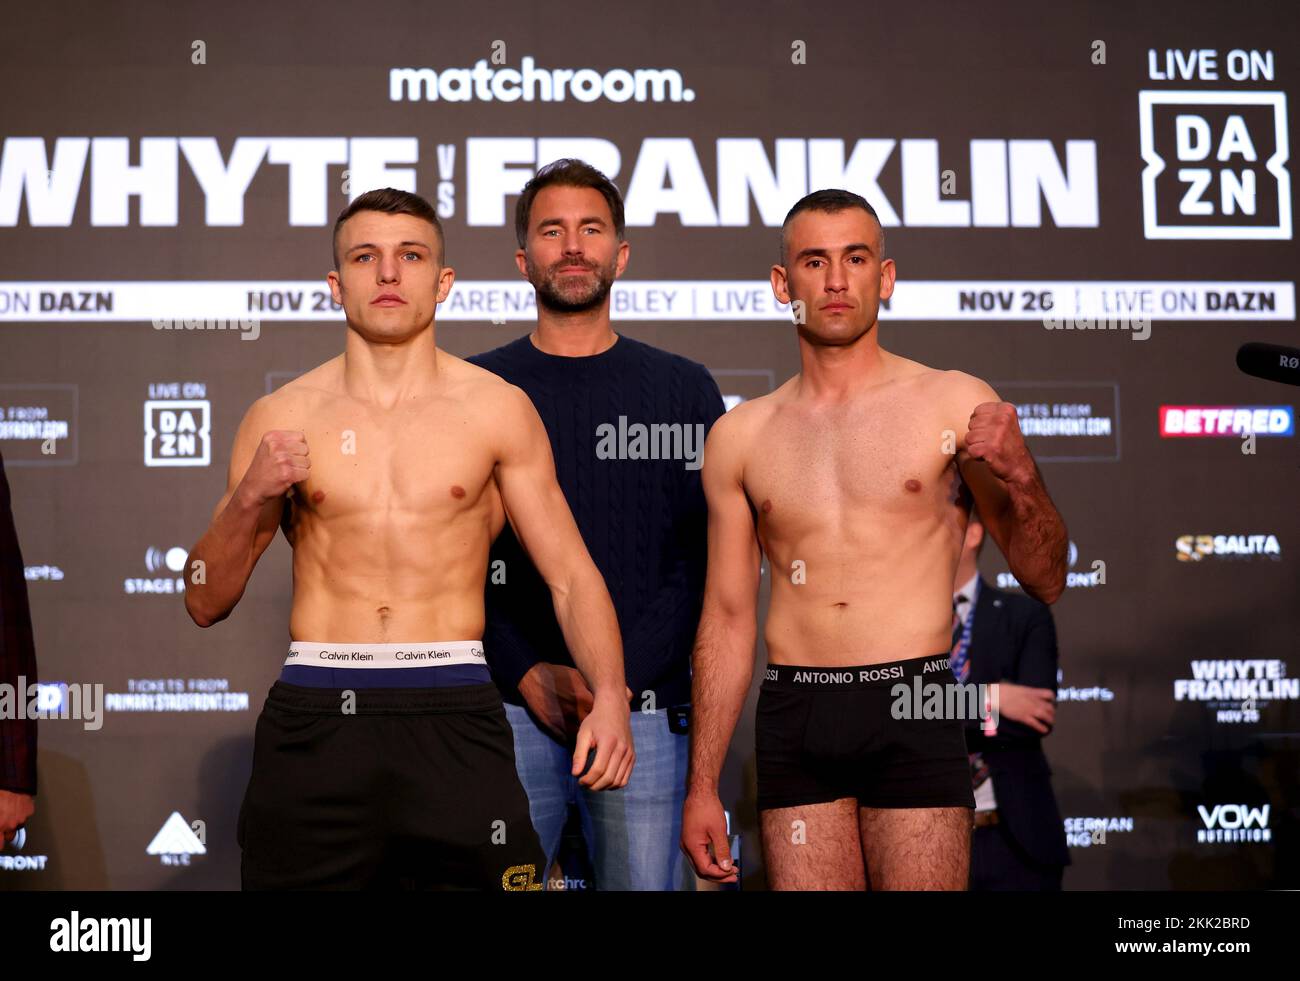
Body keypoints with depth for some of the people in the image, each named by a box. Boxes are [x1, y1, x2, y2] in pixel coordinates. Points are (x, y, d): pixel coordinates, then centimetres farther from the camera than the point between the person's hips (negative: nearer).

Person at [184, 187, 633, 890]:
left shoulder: (498, 409, 4)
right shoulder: (281, 418, 7)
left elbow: (570, 576, 3)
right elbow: (206, 604, 9)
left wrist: (609, 697, -13)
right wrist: (249, 499, -9)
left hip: (453, 720, -1)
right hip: (313, 722, 1)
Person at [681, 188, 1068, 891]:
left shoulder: (954, 404, 3)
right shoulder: (741, 436, 10)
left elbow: (1044, 582, 4)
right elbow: (726, 619, 13)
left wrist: (1021, 477, -16)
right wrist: (702, 786, 10)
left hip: (914, 709, -2)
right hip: (794, 721, 2)